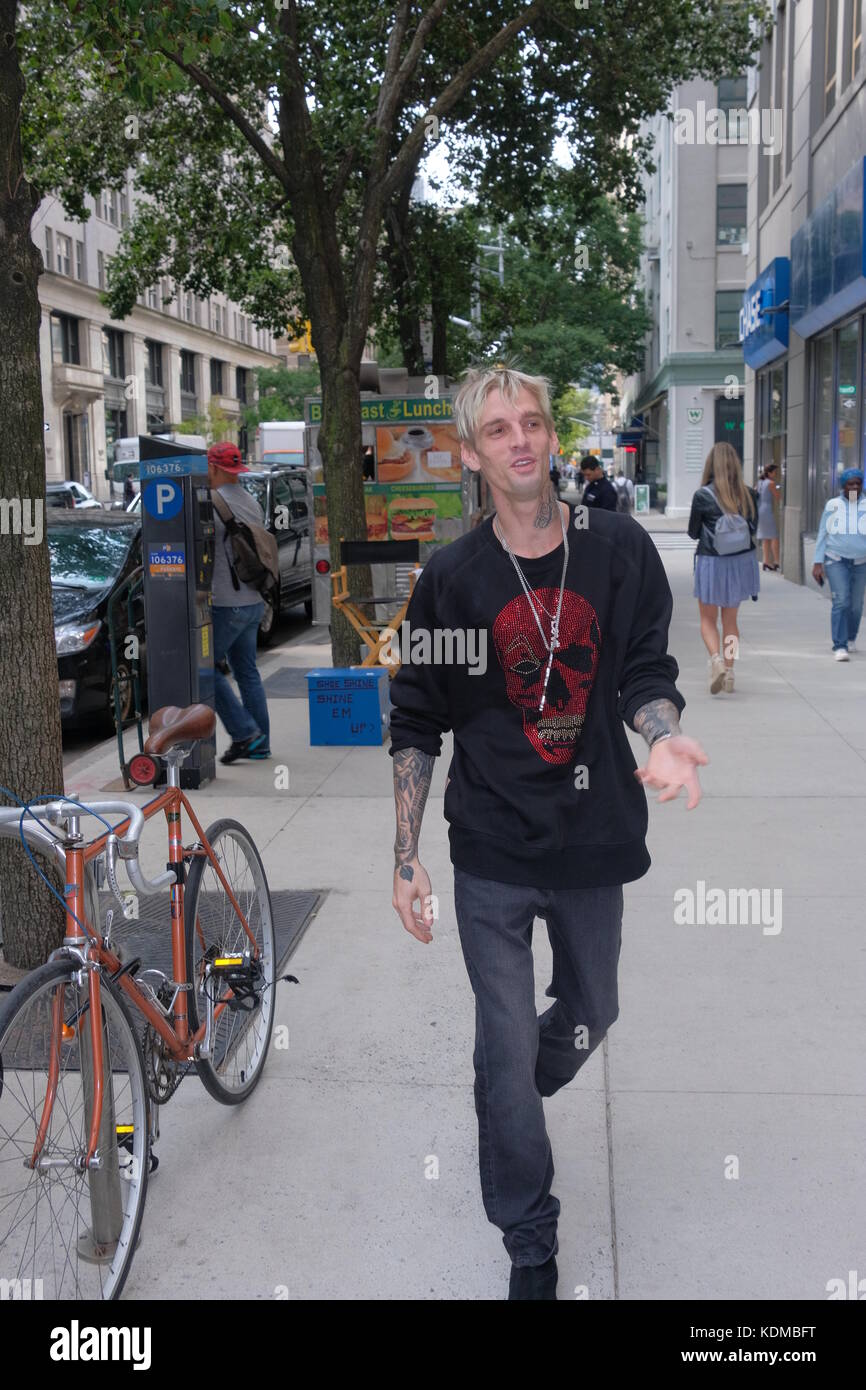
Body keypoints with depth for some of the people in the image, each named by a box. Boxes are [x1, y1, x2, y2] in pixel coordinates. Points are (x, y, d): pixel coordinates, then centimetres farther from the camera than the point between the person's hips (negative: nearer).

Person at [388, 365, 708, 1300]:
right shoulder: (450, 576, -4)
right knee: (507, 1047, 3)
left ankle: (511, 1105, 53)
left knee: (589, 1015, 20)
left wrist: (663, 732, -22)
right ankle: (530, 1246, 23)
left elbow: (646, 671, 2)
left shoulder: (620, 549, -2)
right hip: (493, 850, -2)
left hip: (595, 838, 2)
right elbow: (415, 727, 1)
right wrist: (405, 858, -4)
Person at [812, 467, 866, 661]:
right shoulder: (832, 505, 1)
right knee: (841, 601, -14)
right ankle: (839, 647, -14)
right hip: (836, 560, -2)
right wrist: (818, 563, -2)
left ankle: (850, 639, 34)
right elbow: (822, 535, 4)